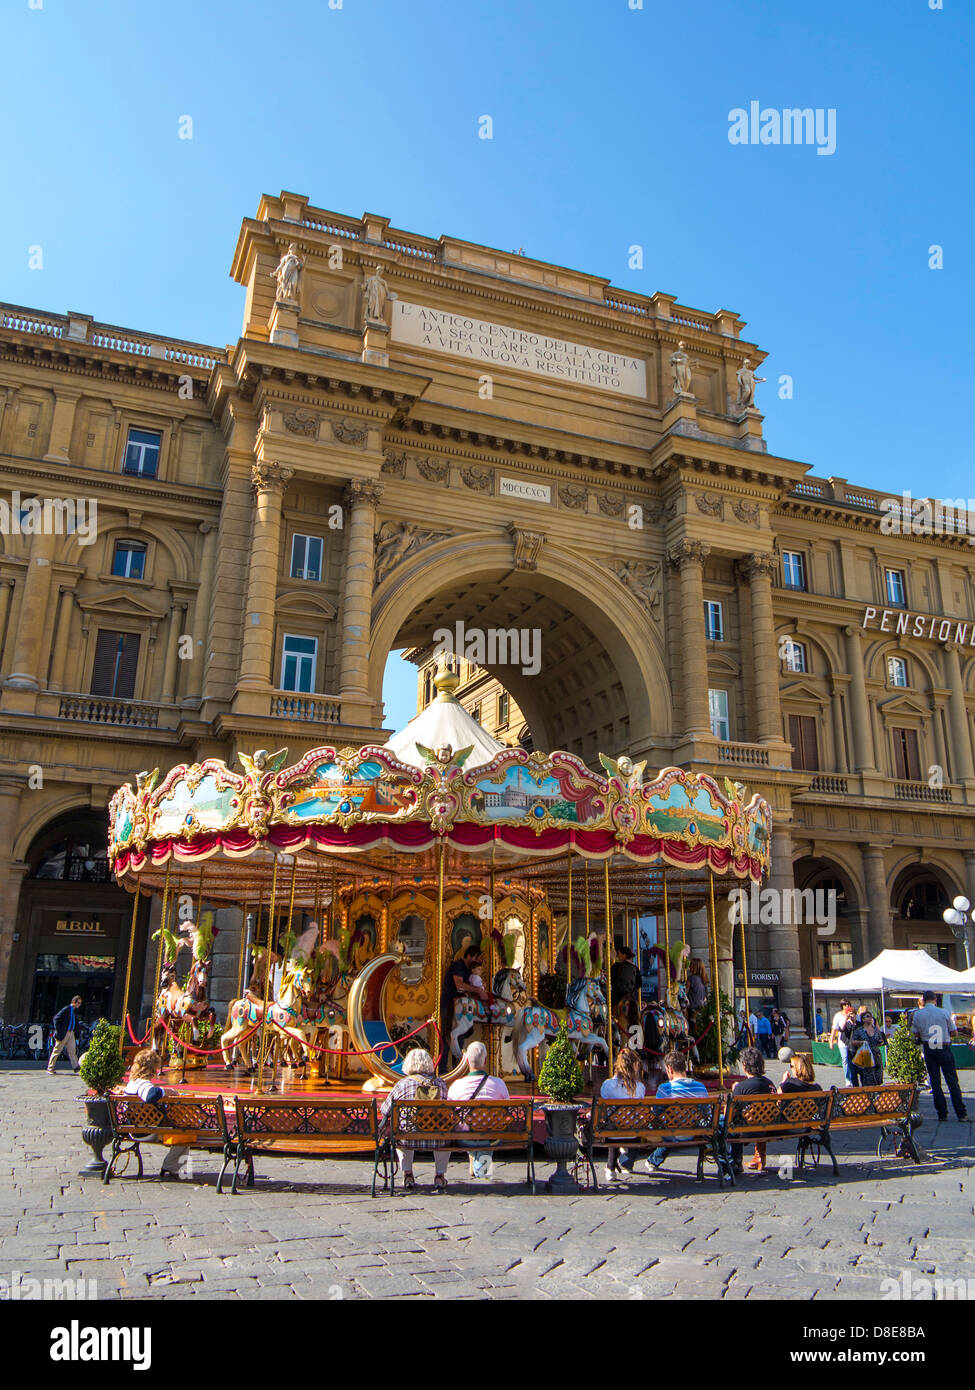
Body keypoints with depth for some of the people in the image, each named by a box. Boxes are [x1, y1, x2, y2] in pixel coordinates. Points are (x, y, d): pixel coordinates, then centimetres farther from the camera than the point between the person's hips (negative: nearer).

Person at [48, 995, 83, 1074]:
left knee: (72, 1050, 3)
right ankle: (50, 1068, 11)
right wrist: (58, 1030, -17)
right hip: (63, 1033, -7)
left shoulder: (75, 1010, 10)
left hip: (71, 1033, 7)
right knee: (57, 1051, 2)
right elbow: (56, 1018, -17)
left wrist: (75, 1030, 11)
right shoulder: (66, 1009, -14)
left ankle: (76, 1067, 2)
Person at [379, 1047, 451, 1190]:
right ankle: (440, 1175, 29)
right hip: (437, 1139, 1)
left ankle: (407, 1175, 29)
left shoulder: (403, 1083, -4)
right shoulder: (440, 1083, 2)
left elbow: (385, 1111, 4)